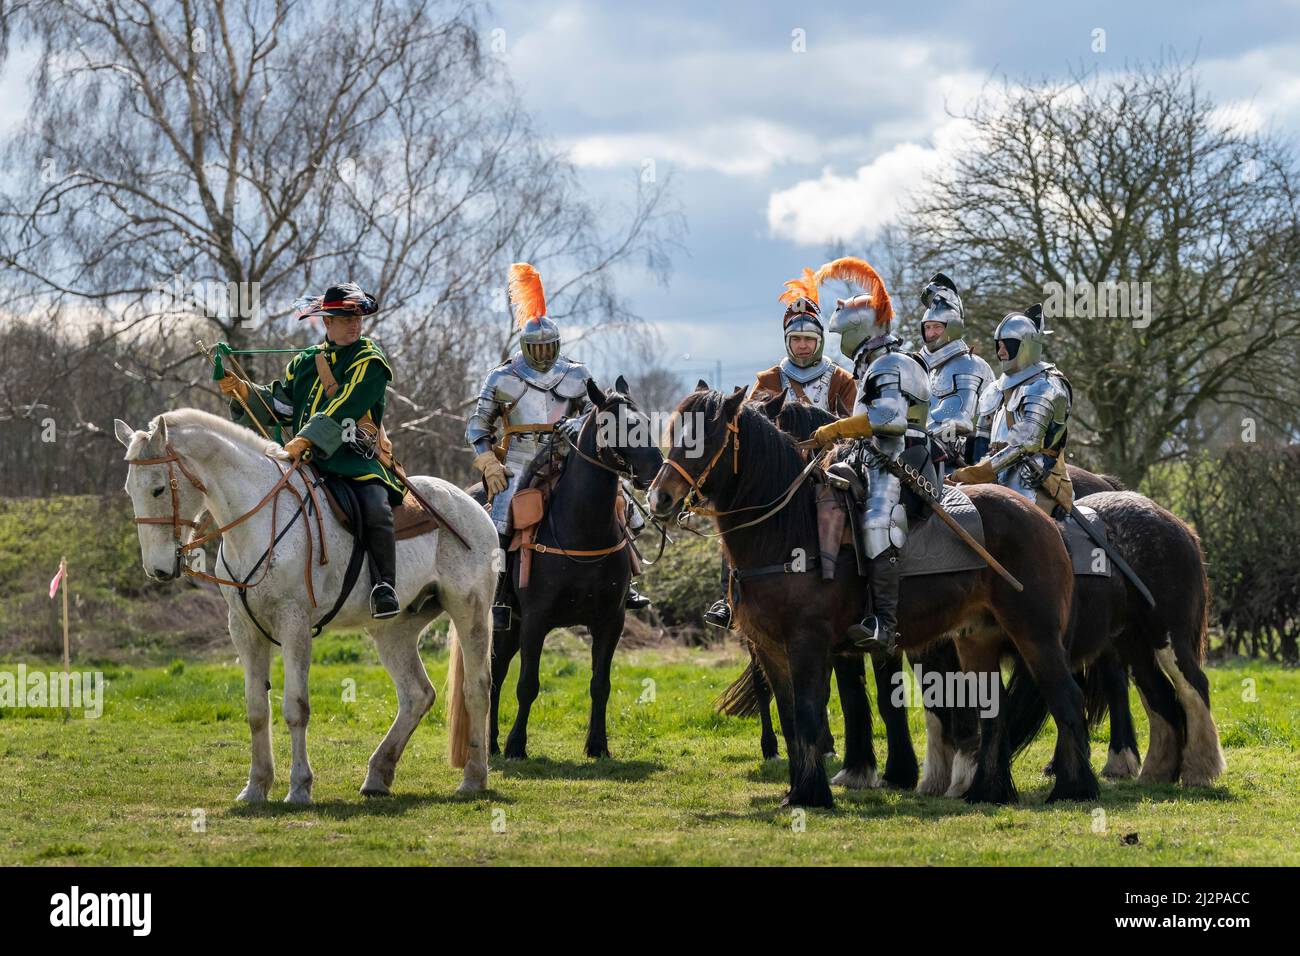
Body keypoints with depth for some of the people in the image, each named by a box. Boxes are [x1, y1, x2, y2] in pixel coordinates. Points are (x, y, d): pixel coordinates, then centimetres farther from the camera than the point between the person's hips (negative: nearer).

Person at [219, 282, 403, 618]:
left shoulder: (369, 362, -1)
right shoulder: (303, 363, 19)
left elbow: (343, 409, -13)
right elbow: (278, 405, 17)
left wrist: (304, 440, -22)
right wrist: (243, 391, -2)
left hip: (359, 460, -6)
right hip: (313, 463, 6)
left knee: (376, 511, -31)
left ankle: (385, 587, -29)